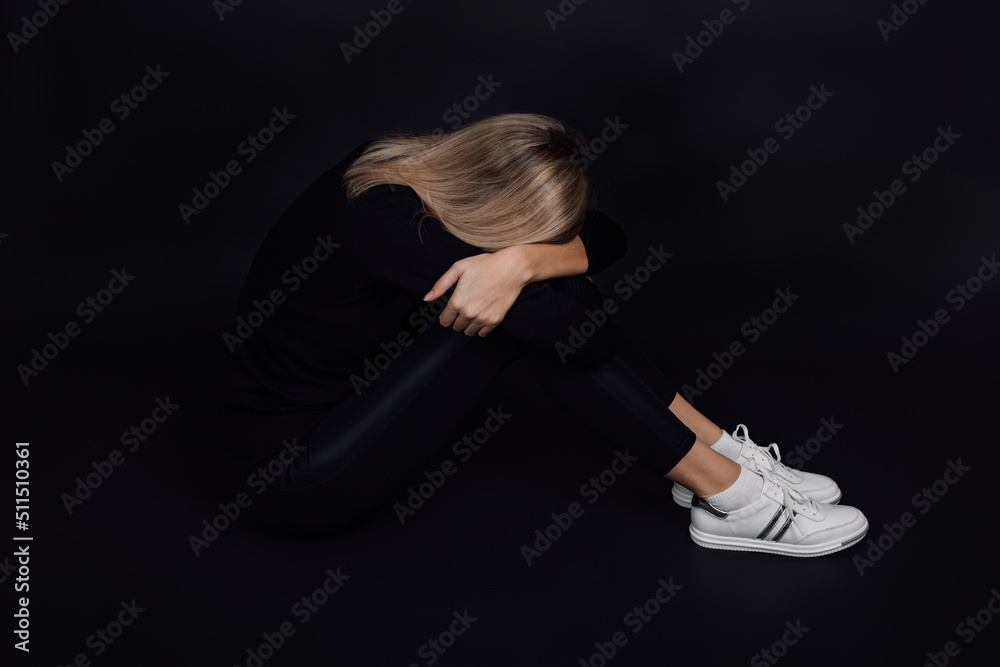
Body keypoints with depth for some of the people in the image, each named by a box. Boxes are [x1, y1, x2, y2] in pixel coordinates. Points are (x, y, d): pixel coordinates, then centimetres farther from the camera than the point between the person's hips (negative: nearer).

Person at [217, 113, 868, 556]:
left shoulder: (422, 166, -6)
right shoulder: (387, 222, -31)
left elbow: (606, 240, -11)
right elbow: (585, 332, -34)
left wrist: (521, 259, -28)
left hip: (352, 395, 8)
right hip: (297, 470, -8)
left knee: (534, 285, -10)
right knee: (529, 303, -25)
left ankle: (719, 451, -5)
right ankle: (728, 495, -14)